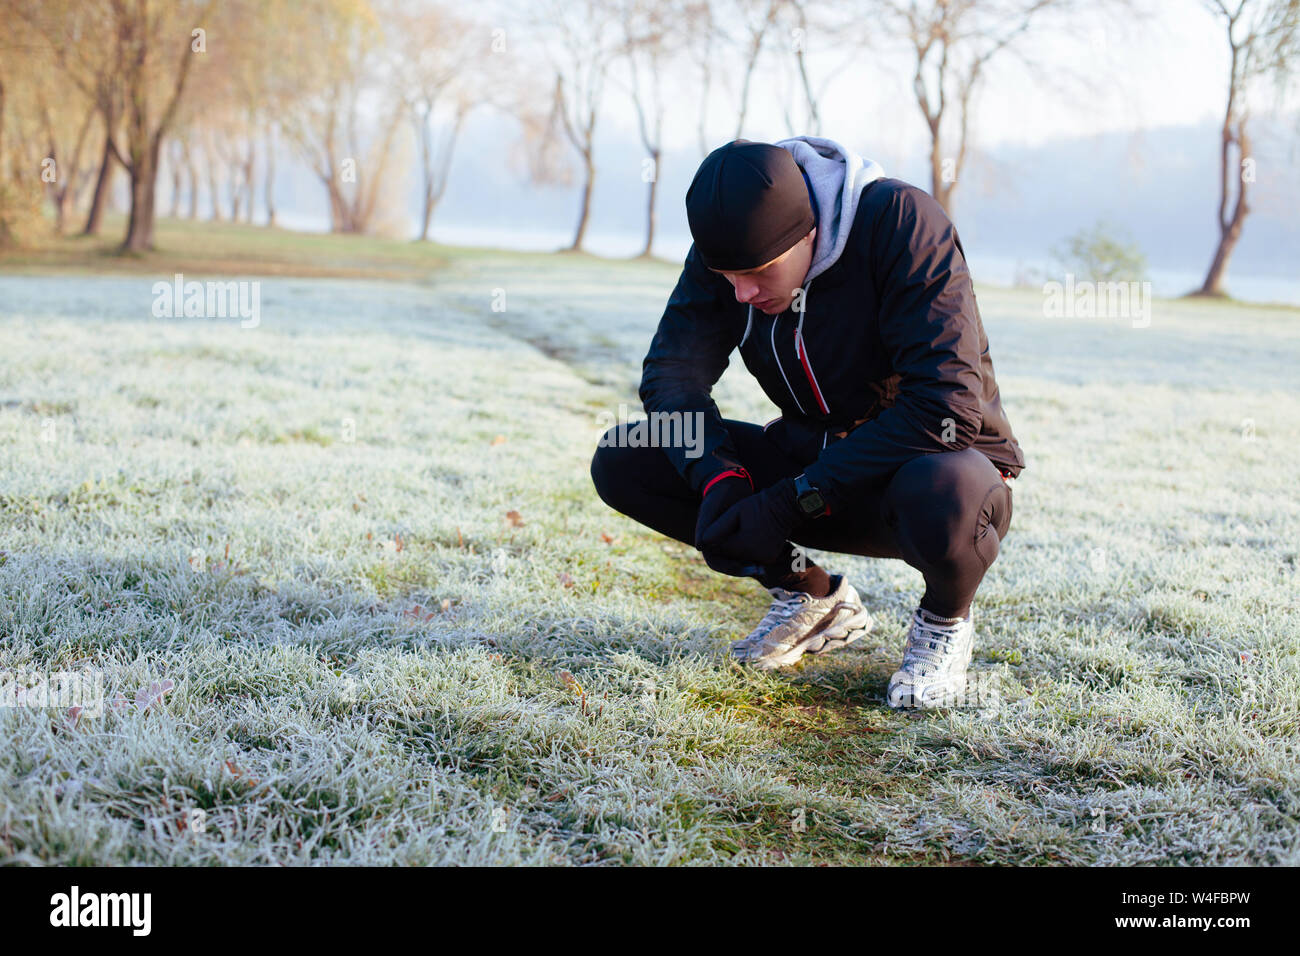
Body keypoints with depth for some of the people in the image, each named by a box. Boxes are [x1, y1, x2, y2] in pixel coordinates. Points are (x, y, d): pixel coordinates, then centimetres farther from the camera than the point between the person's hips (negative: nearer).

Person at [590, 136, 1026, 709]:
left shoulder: (902, 222, -25)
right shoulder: (728, 250, -8)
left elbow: (948, 407, -31)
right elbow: (671, 372, -7)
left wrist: (789, 502, -31)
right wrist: (718, 481, -28)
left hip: (936, 462, -5)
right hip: (814, 463, 6)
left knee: (943, 497, -43)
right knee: (621, 462, -9)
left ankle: (946, 618, -4)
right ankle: (814, 596, 7)